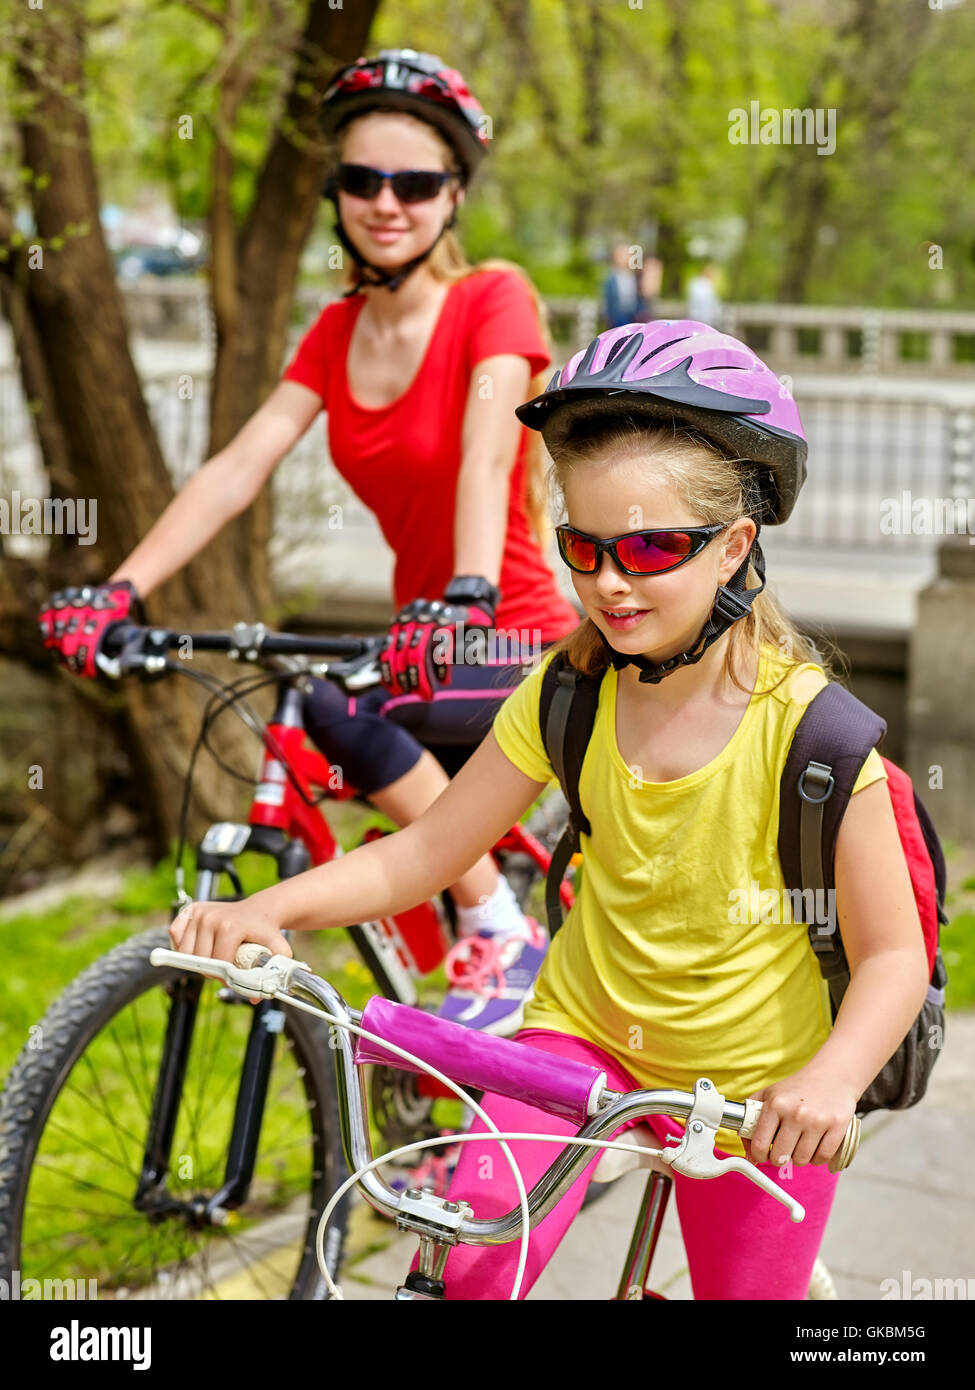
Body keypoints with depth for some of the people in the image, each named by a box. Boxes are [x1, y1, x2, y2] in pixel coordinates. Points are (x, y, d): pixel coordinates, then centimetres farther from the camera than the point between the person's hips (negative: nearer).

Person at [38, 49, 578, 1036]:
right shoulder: (337, 332, 5)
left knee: (335, 708, -29)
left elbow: (485, 453, -29)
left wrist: (469, 601, -47)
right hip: (428, 647, 7)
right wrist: (119, 591, -20)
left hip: (526, 655, -7)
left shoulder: (493, 300, -12)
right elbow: (244, 461, -7)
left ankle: (501, 935, -15)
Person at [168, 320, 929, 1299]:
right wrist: (267, 908, -20)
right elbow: (420, 856, -5)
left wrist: (830, 1081, -35)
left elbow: (894, 954, -17)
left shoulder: (808, 726, -21)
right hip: (584, 1025, 2)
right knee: (469, 1263, -16)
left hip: (754, 1083, -2)